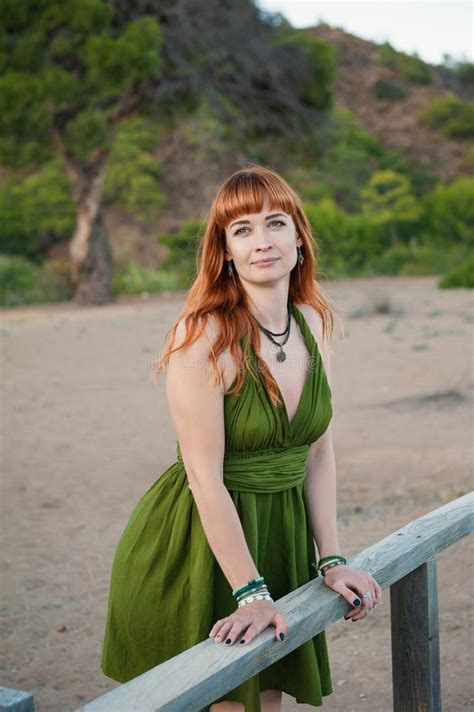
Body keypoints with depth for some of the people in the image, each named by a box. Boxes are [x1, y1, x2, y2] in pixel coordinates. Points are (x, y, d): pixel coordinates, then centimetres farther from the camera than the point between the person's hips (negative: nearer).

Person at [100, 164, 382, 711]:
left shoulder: (313, 321, 1)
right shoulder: (205, 333, -20)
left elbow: (319, 449, 5)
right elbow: (205, 476, -21)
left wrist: (331, 560, 2)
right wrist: (250, 593, -21)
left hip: (280, 534, 6)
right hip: (198, 541, -6)